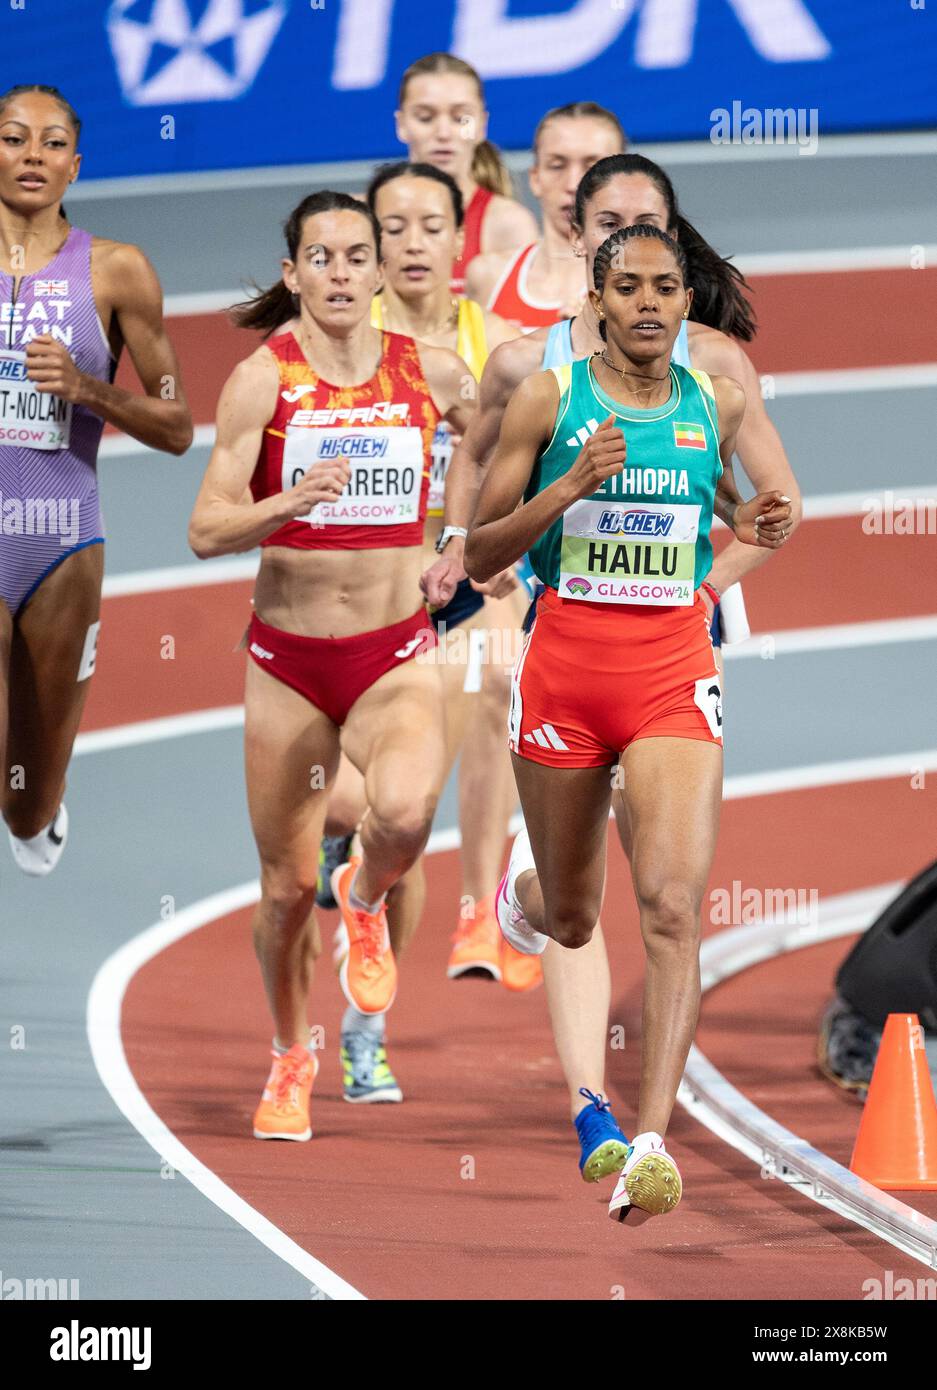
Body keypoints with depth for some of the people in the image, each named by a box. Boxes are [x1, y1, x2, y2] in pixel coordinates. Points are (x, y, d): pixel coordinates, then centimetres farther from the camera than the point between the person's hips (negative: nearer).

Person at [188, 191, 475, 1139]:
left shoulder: (431, 372, 0)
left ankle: (366, 900, 6)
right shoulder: (262, 379, -7)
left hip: (395, 655, 0)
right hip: (288, 658, 0)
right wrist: (289, 502, -28)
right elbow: (207, 530, -12)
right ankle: (290, 1057, 33)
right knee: (286, 888, 6)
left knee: (404, 810, -30)